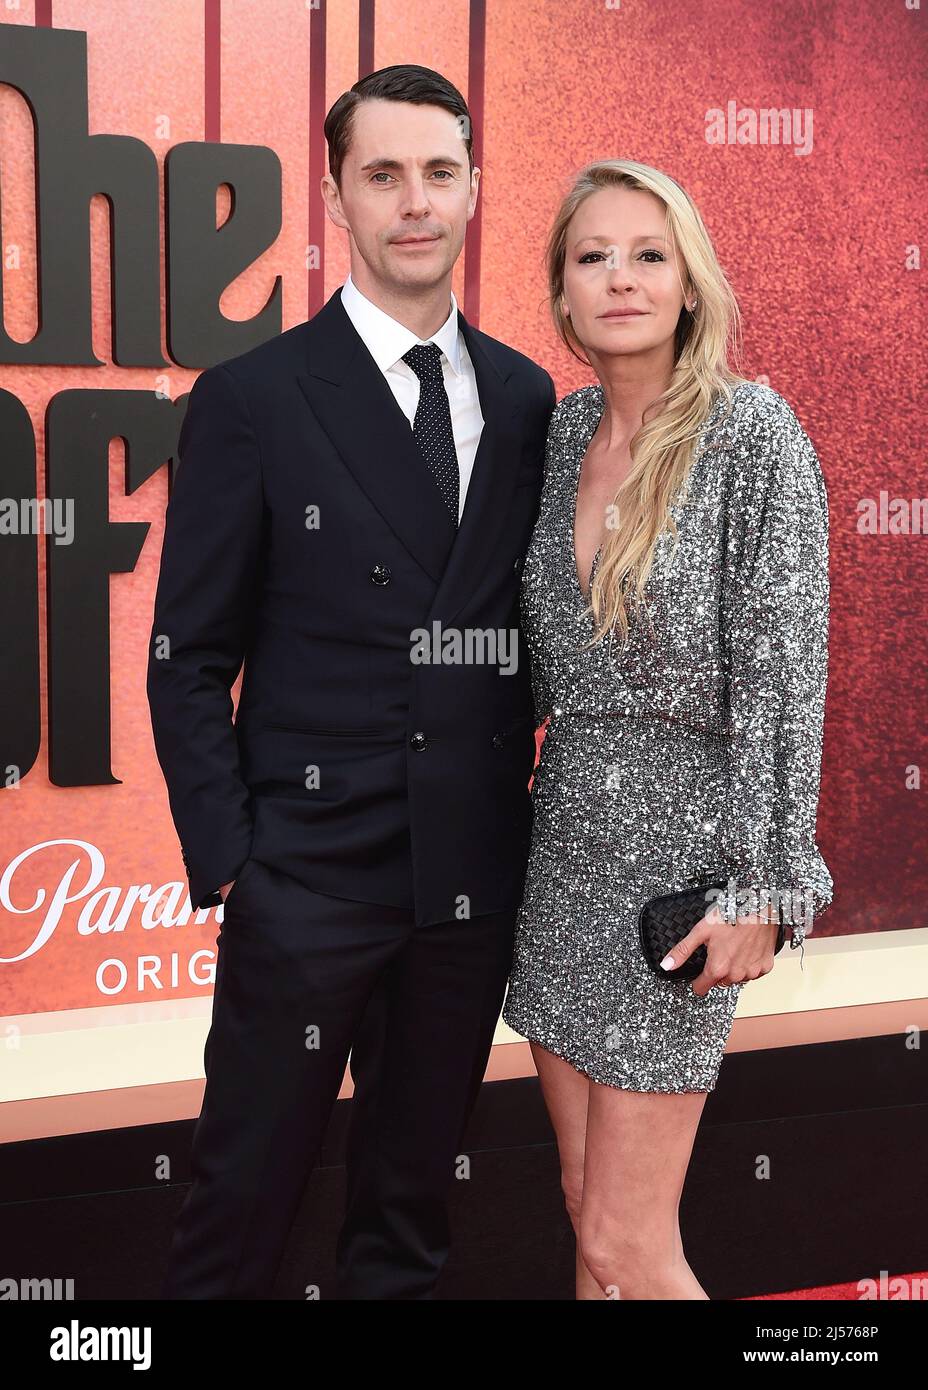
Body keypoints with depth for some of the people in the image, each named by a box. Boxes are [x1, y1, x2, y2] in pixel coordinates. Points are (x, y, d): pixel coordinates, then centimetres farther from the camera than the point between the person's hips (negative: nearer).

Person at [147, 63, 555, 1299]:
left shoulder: (525, 398, 7)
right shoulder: (253, 398, -5)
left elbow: (532, 628, 11)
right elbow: (190, 659, -4)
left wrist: (529, 826, 4)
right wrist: (224, 862, -9)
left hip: (475, 875, 4)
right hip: (308, 873, -4)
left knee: (414, 1187, 18)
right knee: (247, 1188, 8)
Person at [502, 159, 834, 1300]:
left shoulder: (753, 432, -11)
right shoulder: (562, 428, 7)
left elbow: (781, 667, -13)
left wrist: (762, 890, -15)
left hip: (680, 846, -6)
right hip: (564, 834, 6)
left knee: (626, 1244, -2)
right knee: (585, 1198, 15)